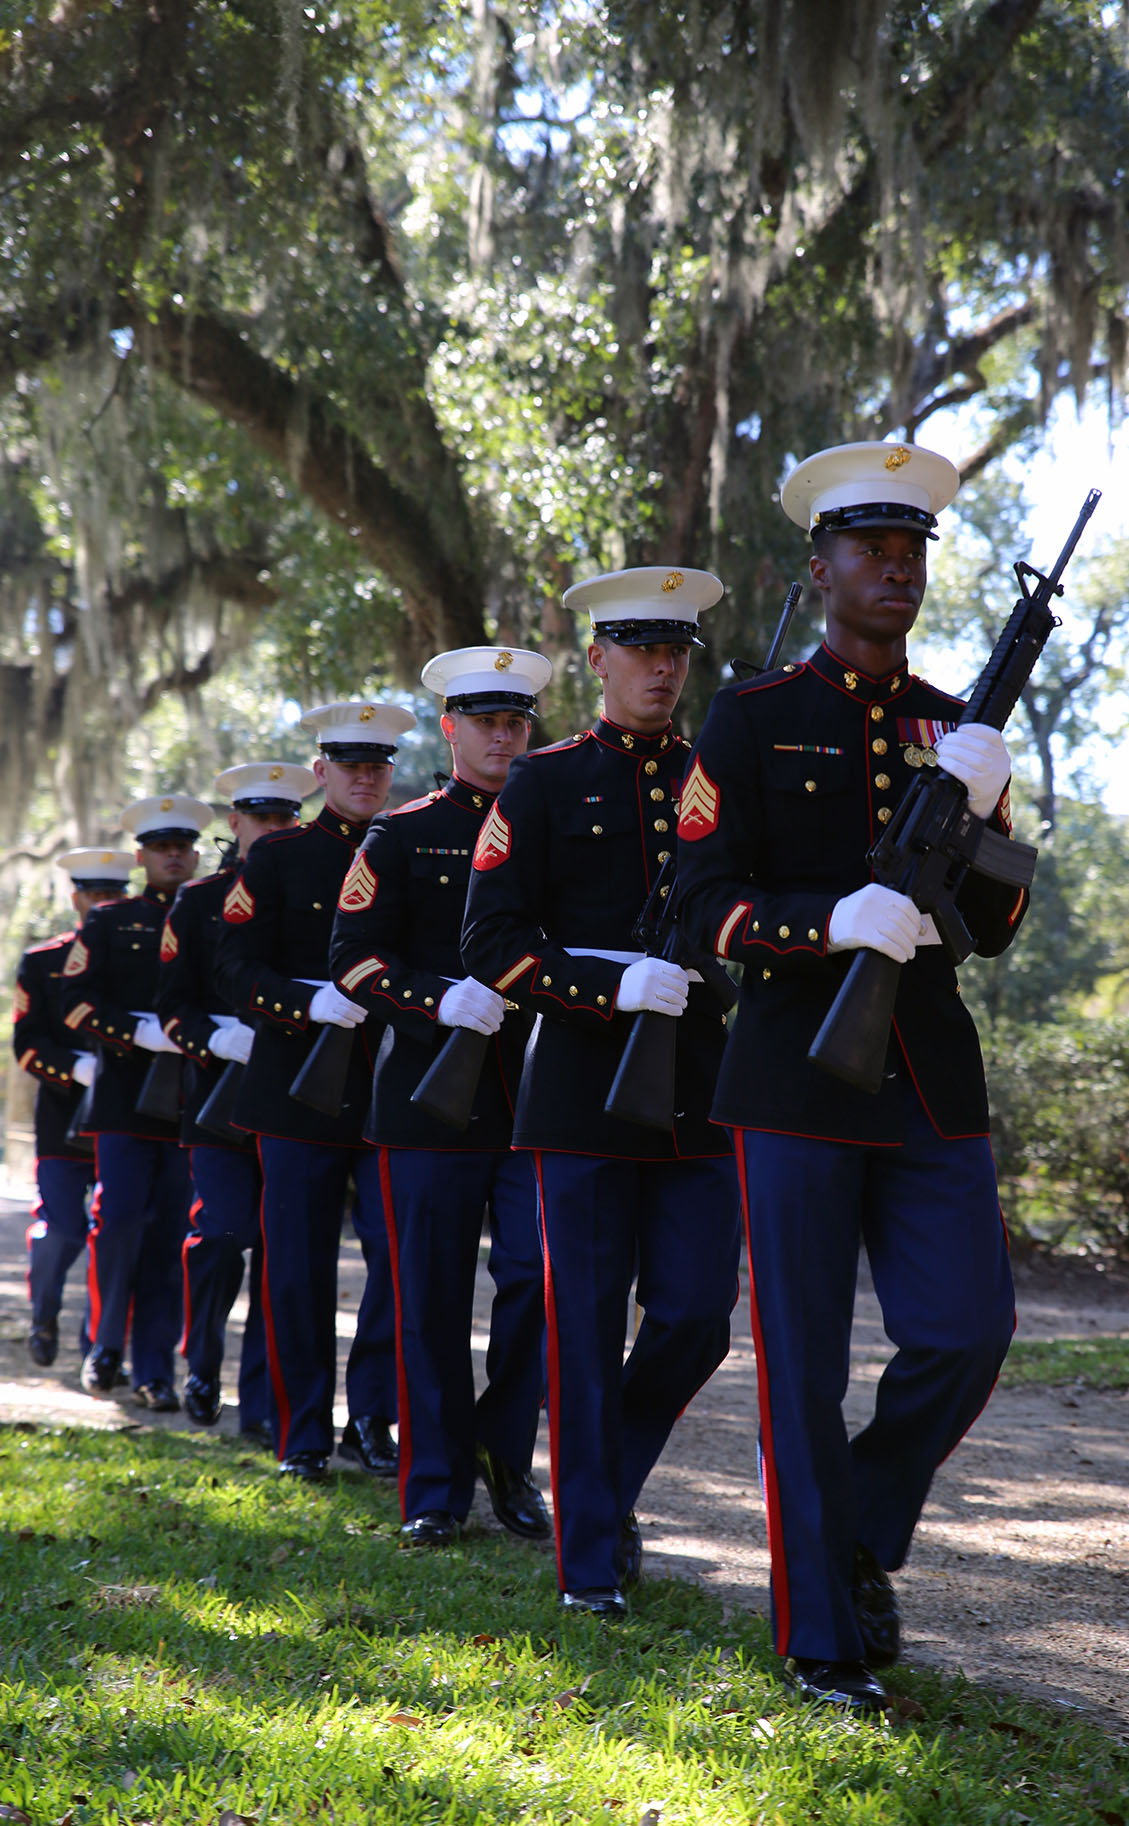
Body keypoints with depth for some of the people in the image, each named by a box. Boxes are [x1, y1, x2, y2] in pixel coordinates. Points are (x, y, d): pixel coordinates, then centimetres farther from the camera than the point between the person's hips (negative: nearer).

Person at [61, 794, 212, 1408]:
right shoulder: (108, 922, 9)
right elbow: (76, 1001, 0)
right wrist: (140, 1031, -14)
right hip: (125, 1099, -1)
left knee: (170, 1240, 0)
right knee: (118, 1223, -8)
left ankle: (155, 1371, 5)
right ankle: (105, 1347, 13)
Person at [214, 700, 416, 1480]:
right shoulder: (277, 858, 4)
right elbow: (237, 968, -4)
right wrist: (314, 1003, -20)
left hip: (392, 1088, 2)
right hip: (300, 1089, -2)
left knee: (400, 1255, -7)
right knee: (299, 1270, 2)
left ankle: (371, 1417, 7)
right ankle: (304, 1436, 14)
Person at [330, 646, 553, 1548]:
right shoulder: (399, 837, 4)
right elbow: (353, 957, -2)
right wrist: (441, 1000, -18)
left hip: (538, 1091, 2)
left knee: (538, 1277, -5)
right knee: (434, 1300, 2)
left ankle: (506, 1451, 15)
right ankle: (438, 1488, 12)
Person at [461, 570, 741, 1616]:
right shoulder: (543, 784, 2)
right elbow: (491, 944, -4)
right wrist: (614, 989, -16)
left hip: (701, 1090, 3)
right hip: (585, 1088, -3)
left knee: (696, 1316, 1)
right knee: (588, 1331, -1)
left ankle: (608, 1477, 26)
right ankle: (591, 1557, 8)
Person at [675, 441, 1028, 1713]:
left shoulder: (957, 730, 12)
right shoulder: (751, 723, 0)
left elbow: (997, 931, 8)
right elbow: (706, 911, -6)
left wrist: (974, 816, -10)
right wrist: (835, 926, -23)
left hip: (931, 1083, 4)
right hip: (797, 1079, -4)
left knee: (966, 1334, -3)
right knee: (804, 1368, 1)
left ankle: (861, 1537, 22)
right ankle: (821, 1636, 12)